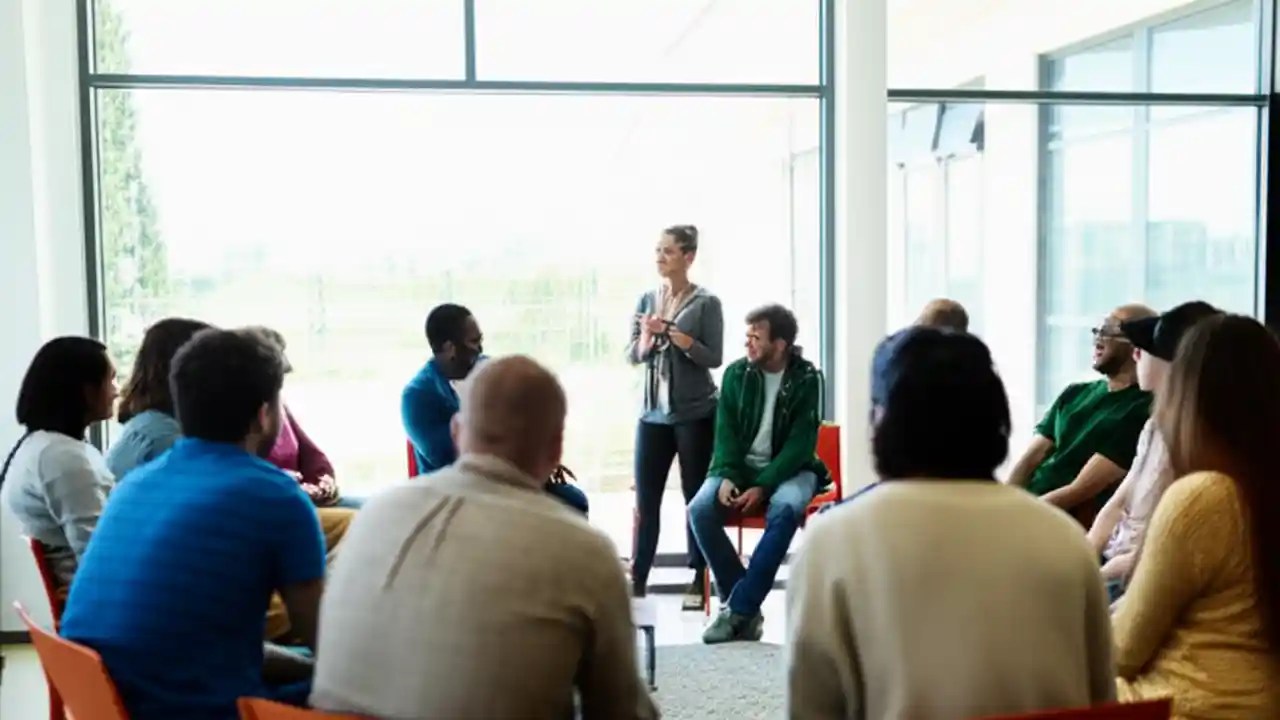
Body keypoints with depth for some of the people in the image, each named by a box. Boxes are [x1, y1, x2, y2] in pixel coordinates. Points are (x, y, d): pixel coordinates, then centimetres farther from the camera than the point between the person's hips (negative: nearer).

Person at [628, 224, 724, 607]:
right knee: (645, 500, 5)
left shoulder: (706, 303, -4)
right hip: (653, 414, 4)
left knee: (696, 498, 4)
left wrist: (675, 334, -17)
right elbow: (633, 356, 7)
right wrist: (647, 338, -13)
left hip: (695, 414, -4)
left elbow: (714, 357, -8)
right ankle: (638, 578, 12)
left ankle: (698, 579, 12)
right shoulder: (646, 300, 8)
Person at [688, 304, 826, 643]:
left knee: (784, 510, -37)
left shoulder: (806, 378, -9)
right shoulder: (736, 374, 0)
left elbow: (800, 444, -13)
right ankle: (746, 609, -17)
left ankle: (738, 609, -28)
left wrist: (763, 486, -23)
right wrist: (726, 476, -19)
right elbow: (726, 432, 0)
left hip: (789, 468, -3)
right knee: (700, 509, -25)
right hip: (741, 466, 3)